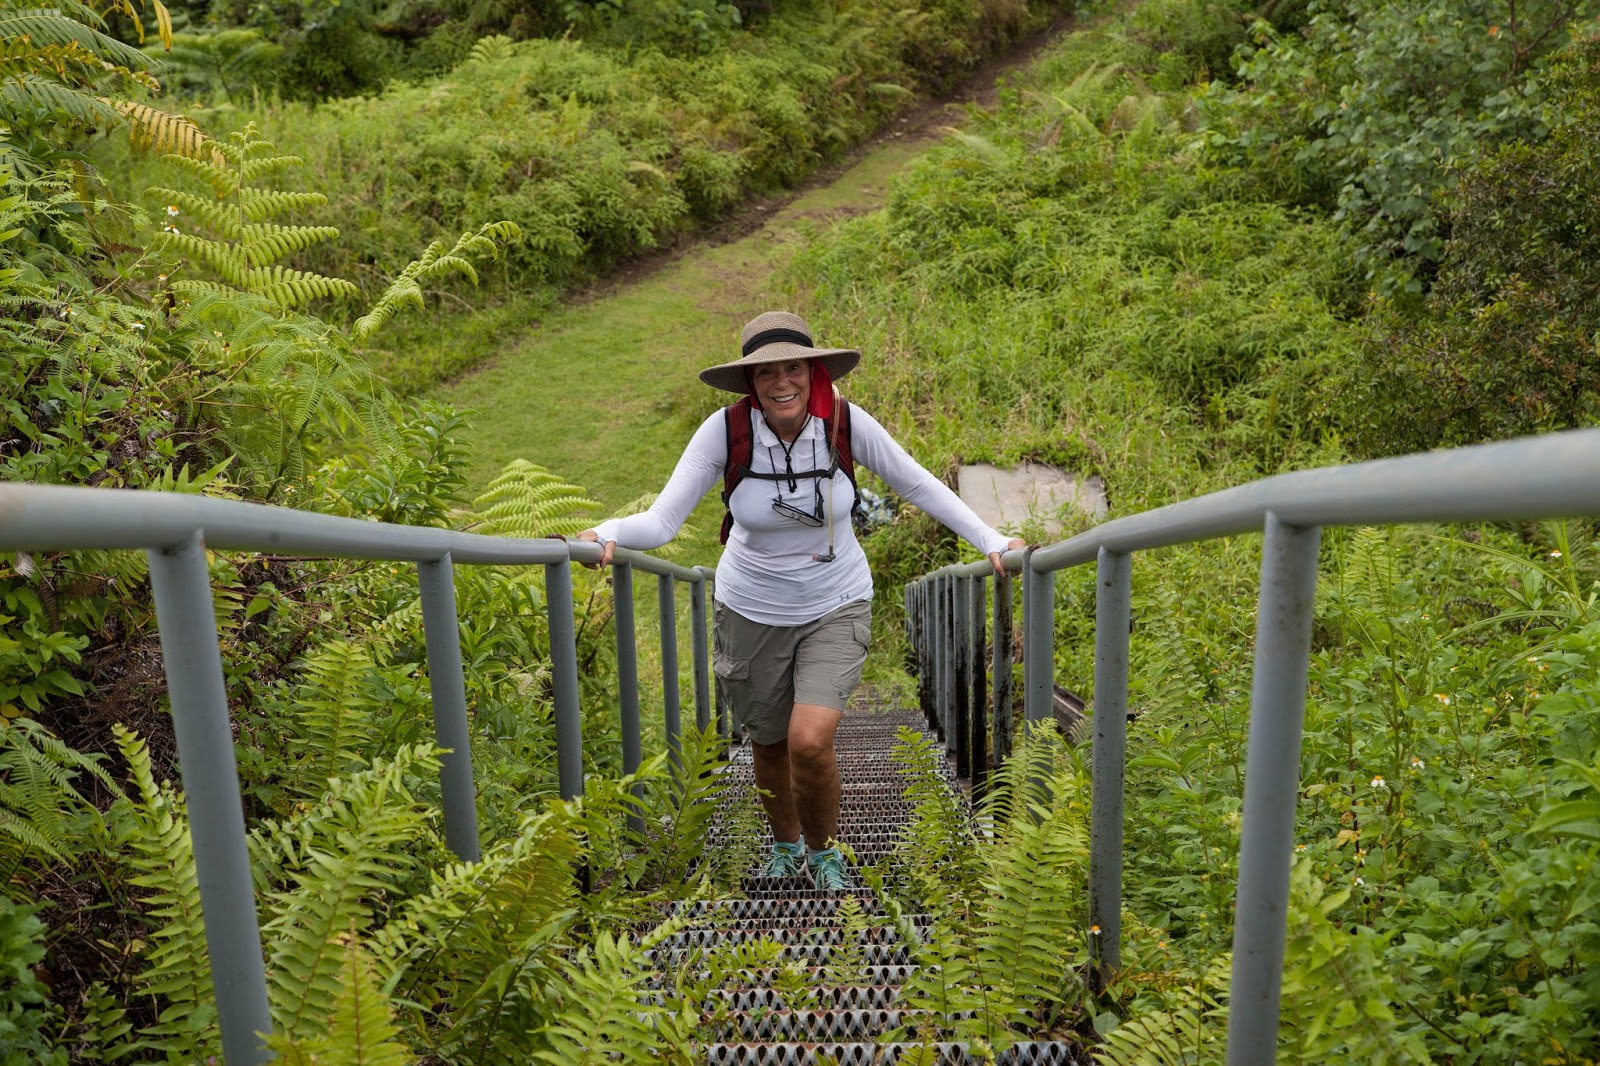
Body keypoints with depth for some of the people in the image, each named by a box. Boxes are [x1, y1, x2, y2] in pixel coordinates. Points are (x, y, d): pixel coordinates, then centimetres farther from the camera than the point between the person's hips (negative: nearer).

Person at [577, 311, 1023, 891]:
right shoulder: (726, 430, -17)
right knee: (769, 744, 15)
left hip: (836, 606, -1)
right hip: (752, 609, 1)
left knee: (810, 742, -17)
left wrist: (991, 541, -9)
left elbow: (919, 485, -4)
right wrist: (609, 532, -41)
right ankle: (785, 844, 47)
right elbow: (661, 520, -21)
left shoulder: (845, 422, -15)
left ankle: (823, 848, 15)